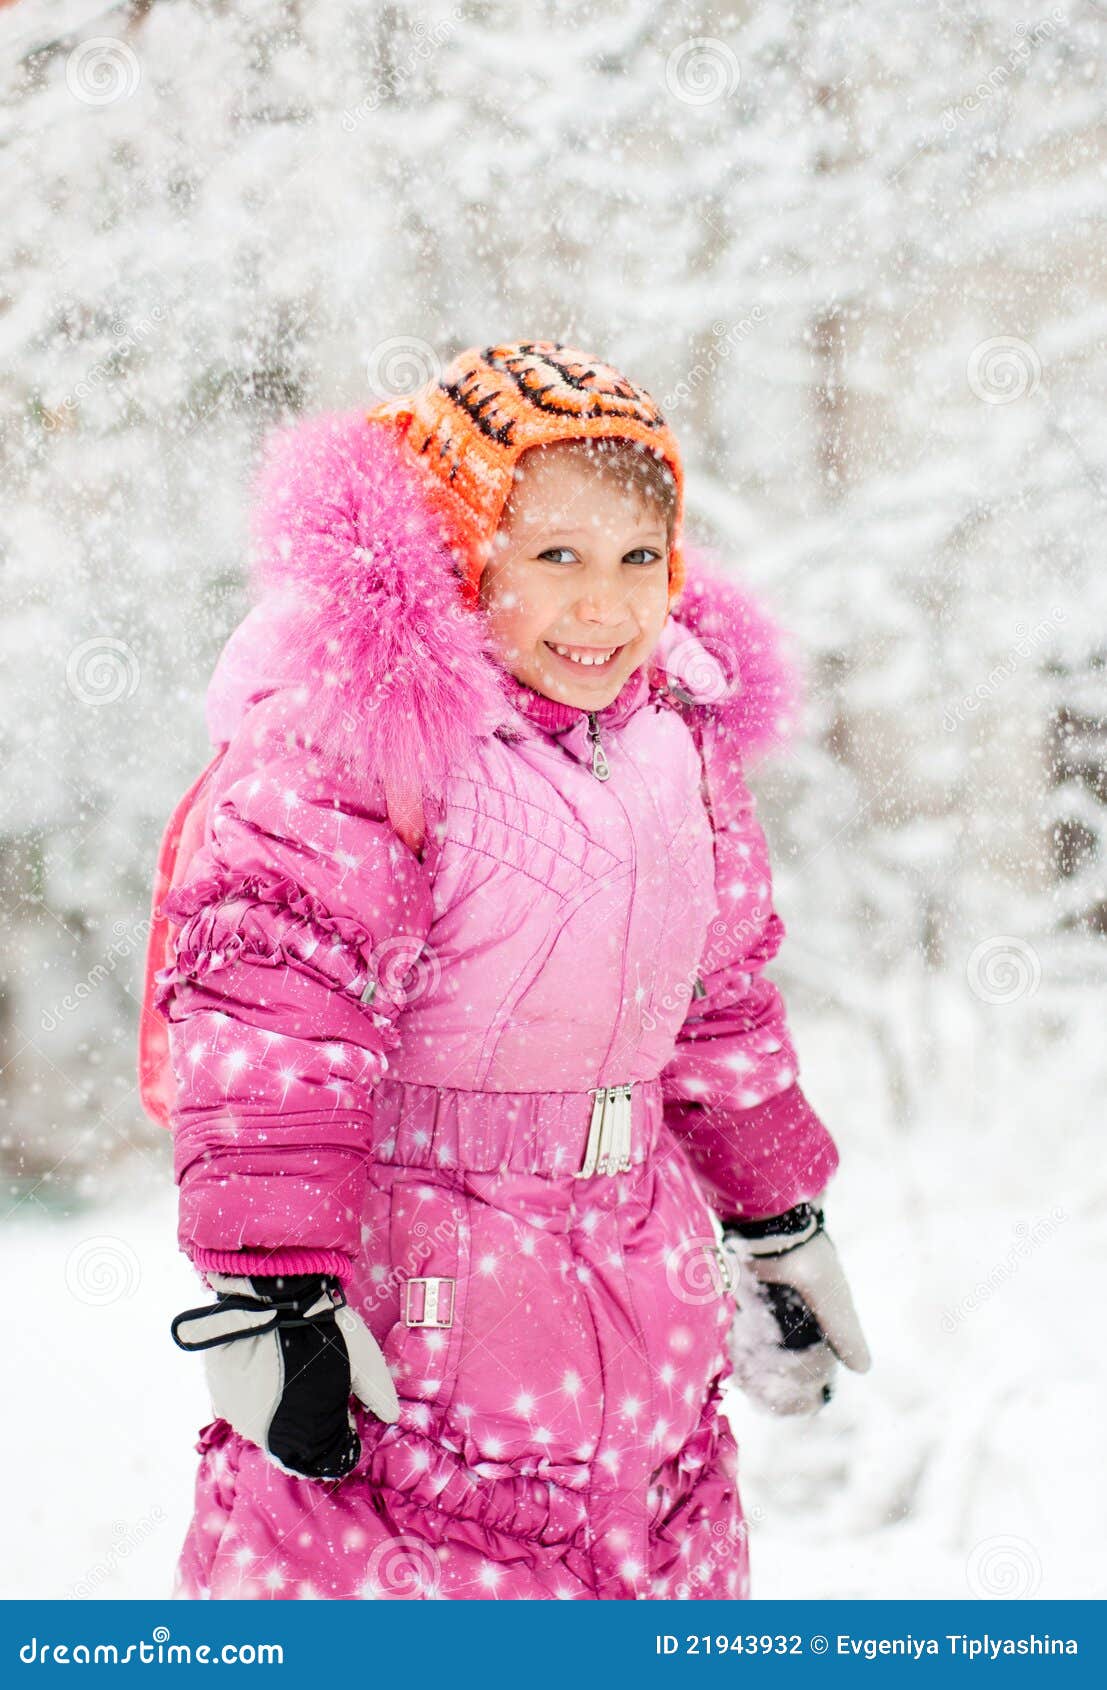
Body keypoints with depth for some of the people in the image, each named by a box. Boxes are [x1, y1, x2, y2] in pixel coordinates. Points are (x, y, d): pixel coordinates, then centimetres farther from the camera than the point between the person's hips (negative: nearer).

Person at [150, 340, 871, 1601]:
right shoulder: (355, 736, -15)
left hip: (640, 1302, 7)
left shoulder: (681, 740, 9)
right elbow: (271, 1015, -19)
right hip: (401, 1314, -7)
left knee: (667, 1571, 15)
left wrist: (779, 1226, 24)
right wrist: (269, 1288, -22)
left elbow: (720, 1006, 20)